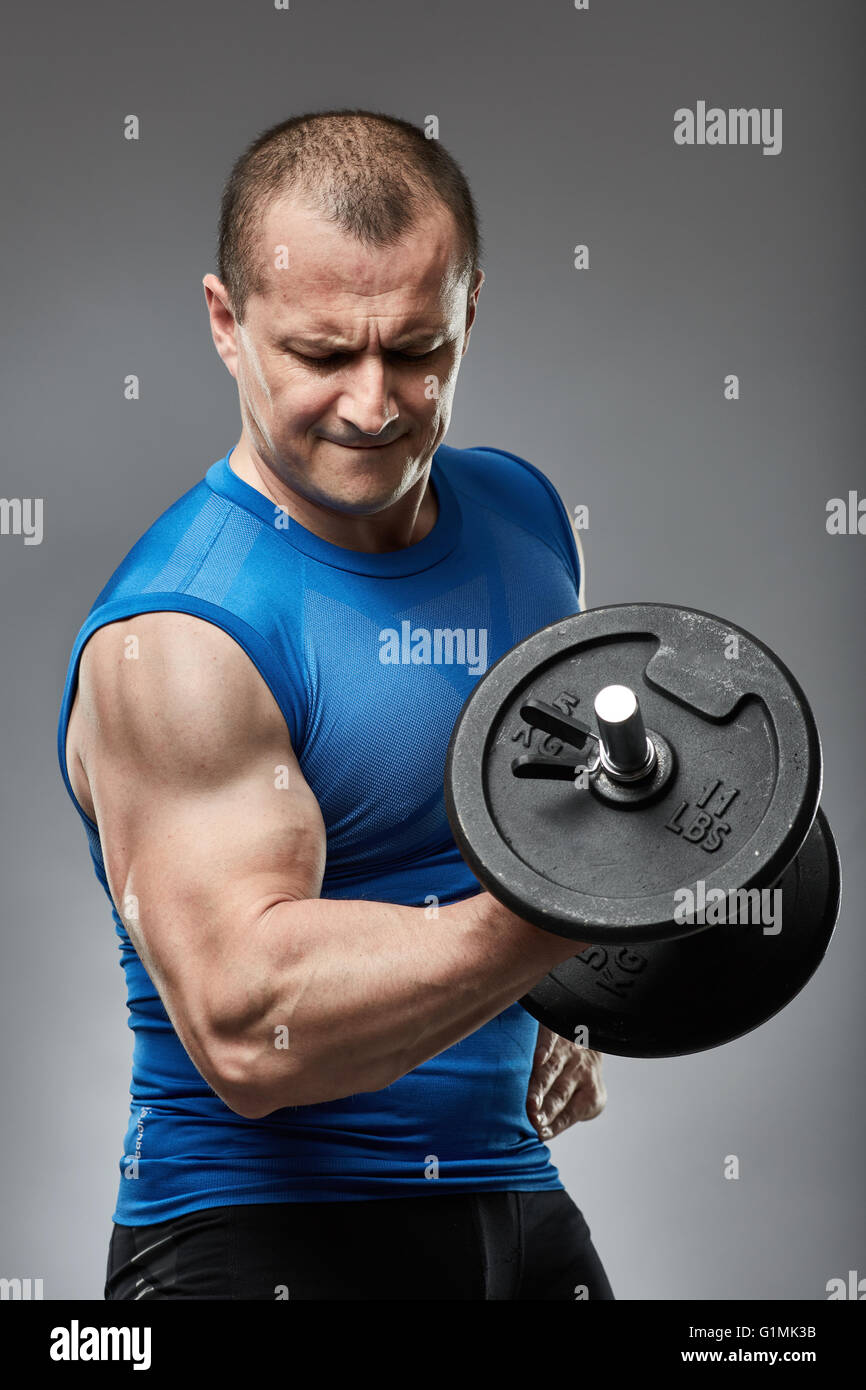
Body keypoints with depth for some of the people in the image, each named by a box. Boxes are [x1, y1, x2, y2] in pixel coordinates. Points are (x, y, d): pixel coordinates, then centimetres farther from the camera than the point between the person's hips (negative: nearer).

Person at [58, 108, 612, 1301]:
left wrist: (555, 1007, 6)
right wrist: (548, 913, -37)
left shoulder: (522, 511, 3)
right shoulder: (175, 636, -20)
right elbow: (247, 1030, -27)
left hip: (516, 1201, 6)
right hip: (264, 1233, -6)